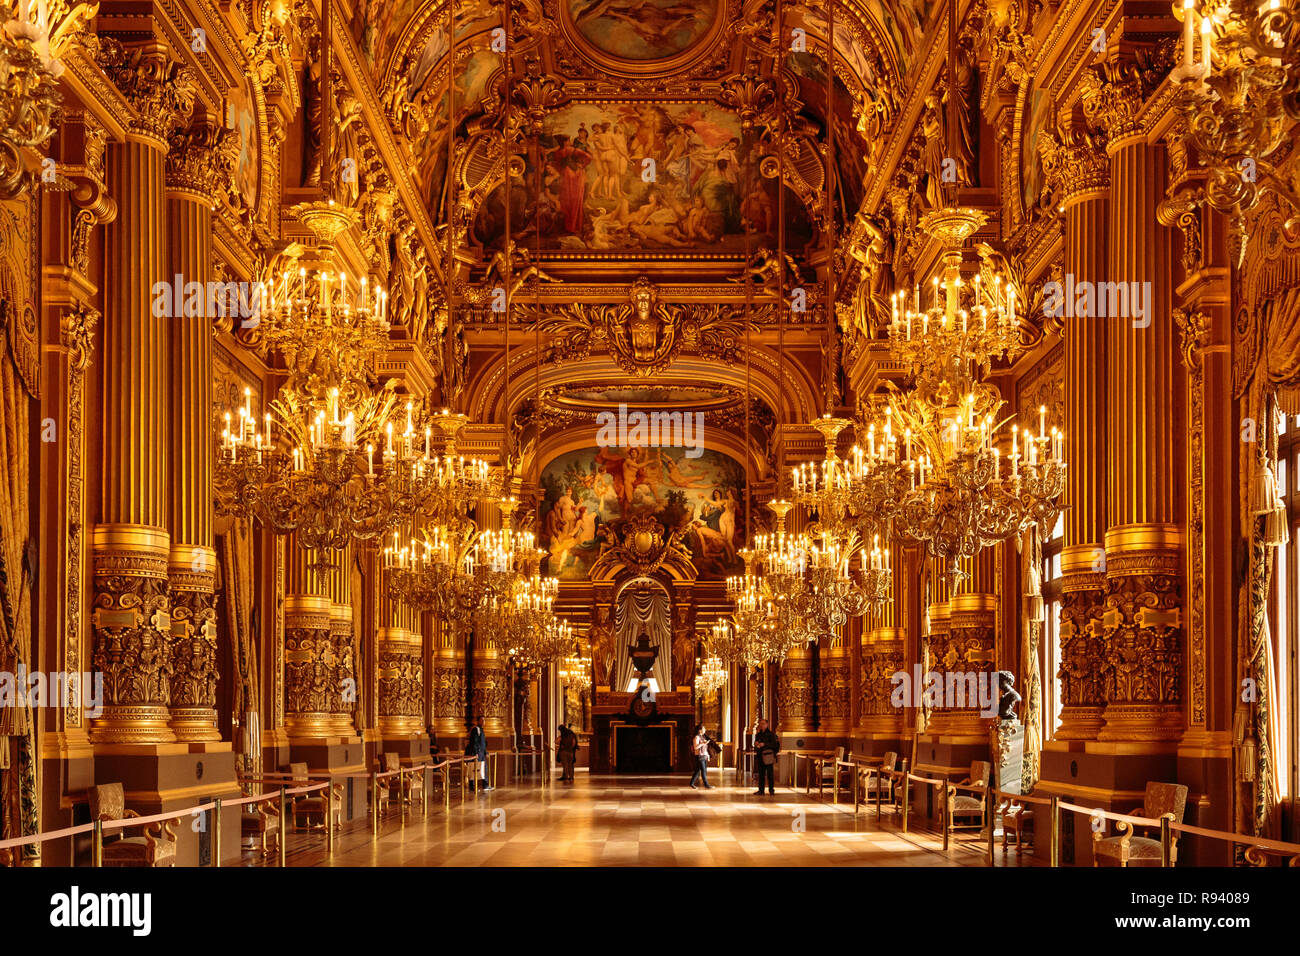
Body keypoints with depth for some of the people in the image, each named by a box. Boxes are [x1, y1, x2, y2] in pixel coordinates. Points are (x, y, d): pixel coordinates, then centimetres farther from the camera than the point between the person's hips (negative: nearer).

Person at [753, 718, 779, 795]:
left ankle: (771, 789, -1)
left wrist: (764, 744, -18)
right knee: (761, 774, 5)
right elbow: (755, 745, 25)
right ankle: (761, 790, 7)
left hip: (768, 756, -6)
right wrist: (756, 744, 1)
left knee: (770, 773, -6)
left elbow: (774, 744, -10)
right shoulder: (758, 735, 17)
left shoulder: (771, 734, -1)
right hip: (760, 756, 6)